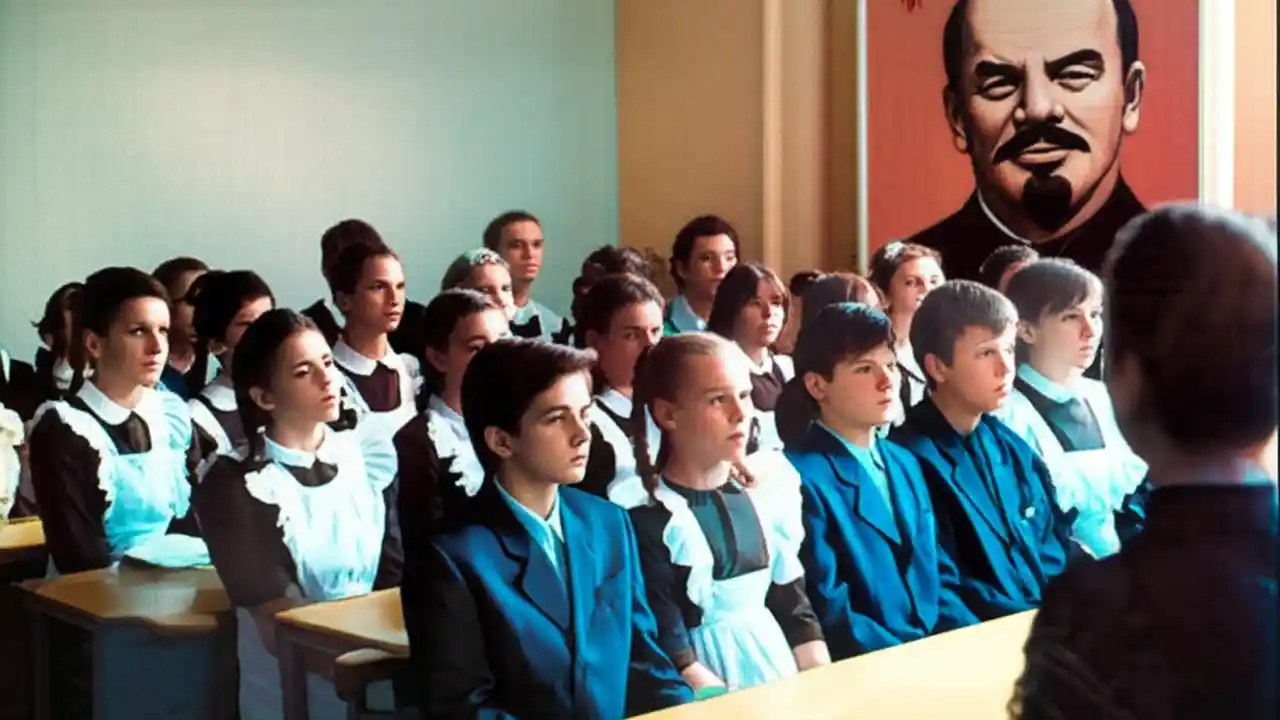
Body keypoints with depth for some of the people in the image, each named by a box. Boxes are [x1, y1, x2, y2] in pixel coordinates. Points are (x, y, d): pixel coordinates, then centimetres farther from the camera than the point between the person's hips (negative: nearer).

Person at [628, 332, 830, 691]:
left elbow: (796, 611, 11)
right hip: (711, 697, -5)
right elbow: (671, 653, -12)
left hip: (776, 666, 5)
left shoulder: (765, 495, 7)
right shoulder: (648, 516, -11)